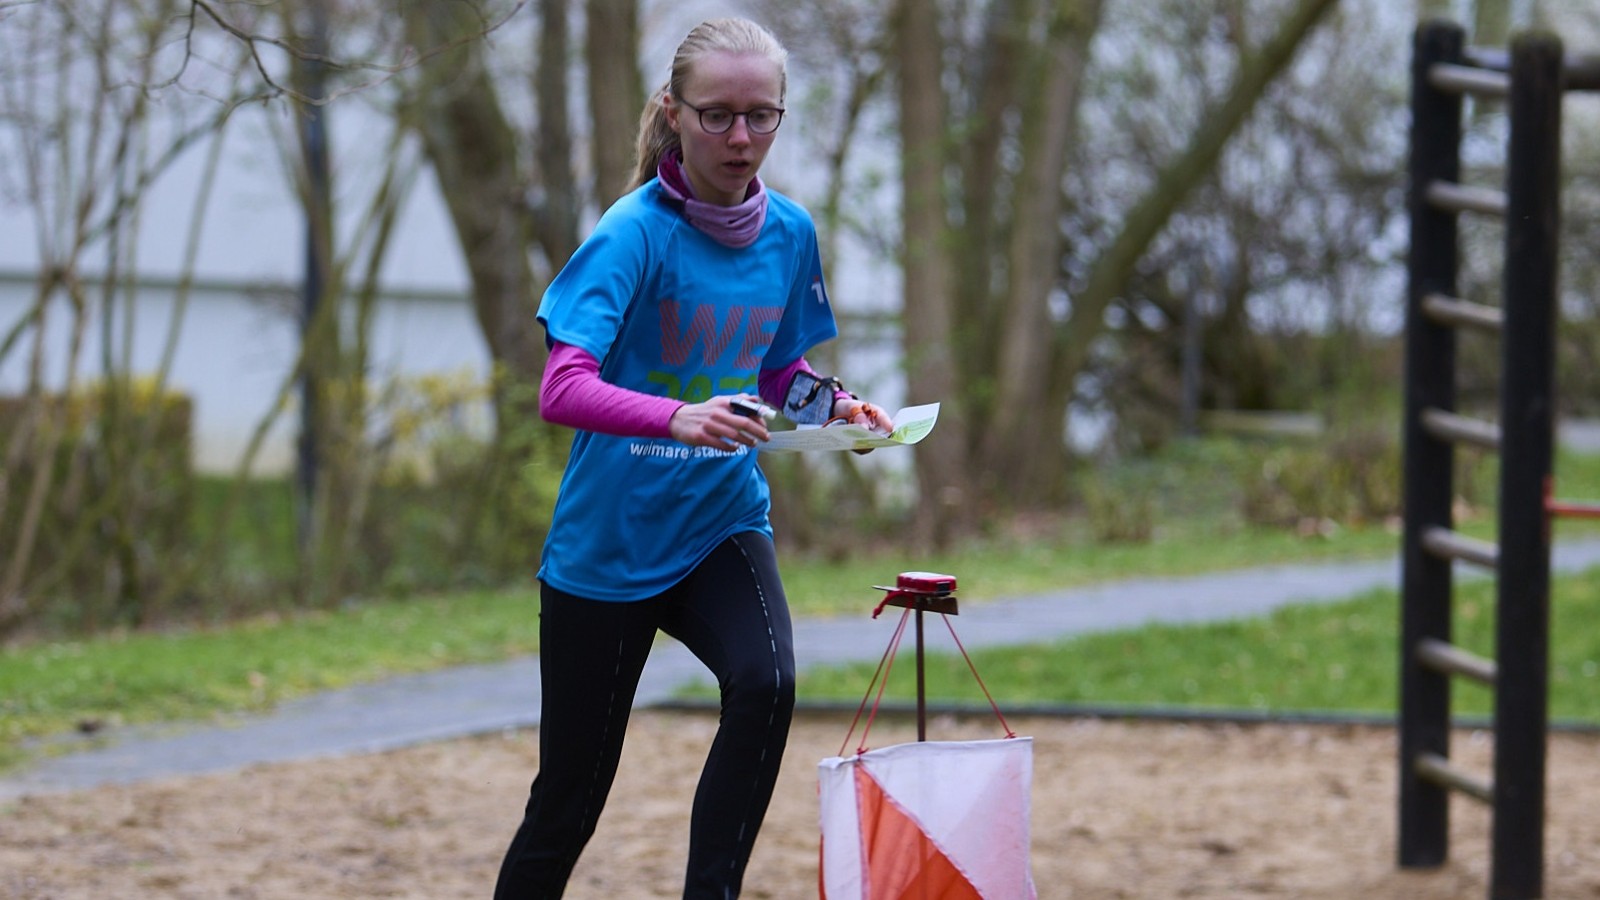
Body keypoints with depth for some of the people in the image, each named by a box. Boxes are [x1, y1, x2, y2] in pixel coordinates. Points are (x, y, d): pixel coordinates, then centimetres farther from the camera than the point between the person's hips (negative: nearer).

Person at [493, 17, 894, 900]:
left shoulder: (790, 233, 0)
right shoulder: (635, 233, -17)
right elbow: (562, 389, -29)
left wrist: (832, 402, -5)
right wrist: (679, 417, -45)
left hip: (722, 521, 4)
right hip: (607, 545, -4)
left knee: (765, 679, -27)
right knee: (569, 799, 4)